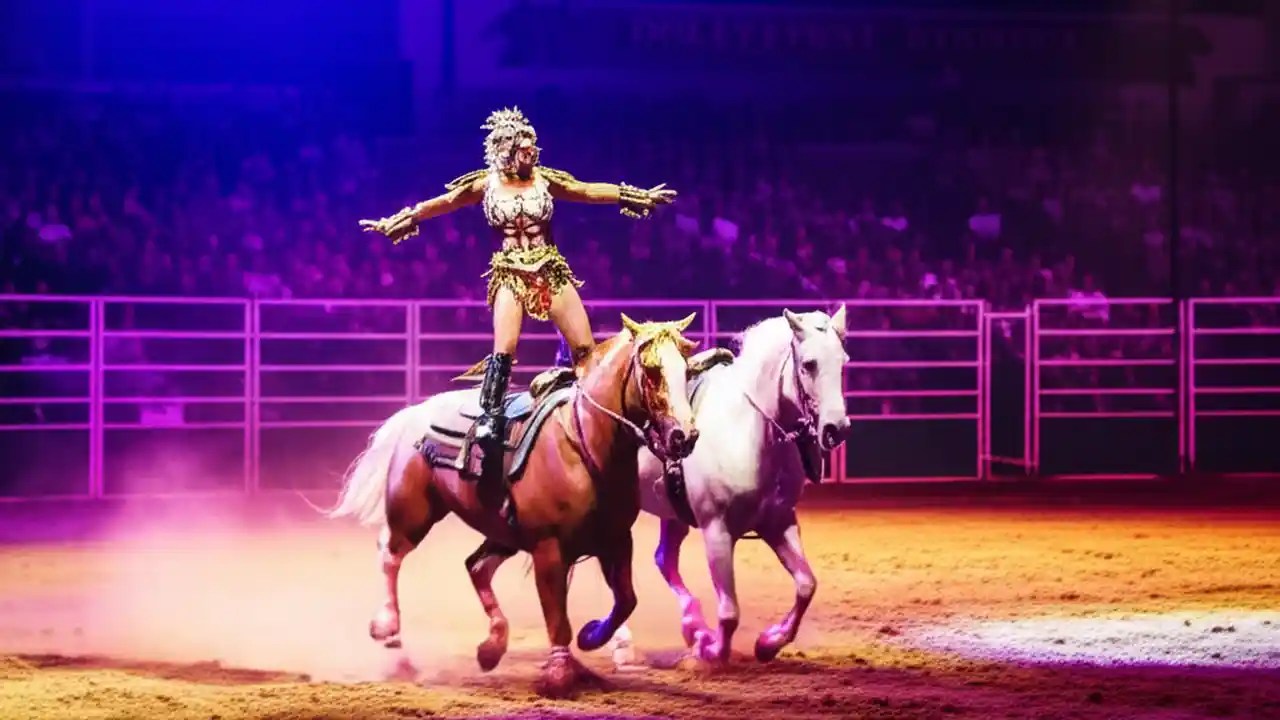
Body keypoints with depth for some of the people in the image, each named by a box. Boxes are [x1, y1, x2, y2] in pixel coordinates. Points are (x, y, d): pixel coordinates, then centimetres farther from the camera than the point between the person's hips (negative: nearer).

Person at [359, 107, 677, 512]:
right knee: (504, 348, -21)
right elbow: (441, 204, 6)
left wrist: (638, 197, 12)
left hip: (551, 271, 3)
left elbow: (590, 192, 10)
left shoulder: (545, 180, 5)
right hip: (510, 274, -3)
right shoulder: (486, 184, 1)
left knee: (585, 347, -5)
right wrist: (396, 222, 4)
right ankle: (488, 422, -20)